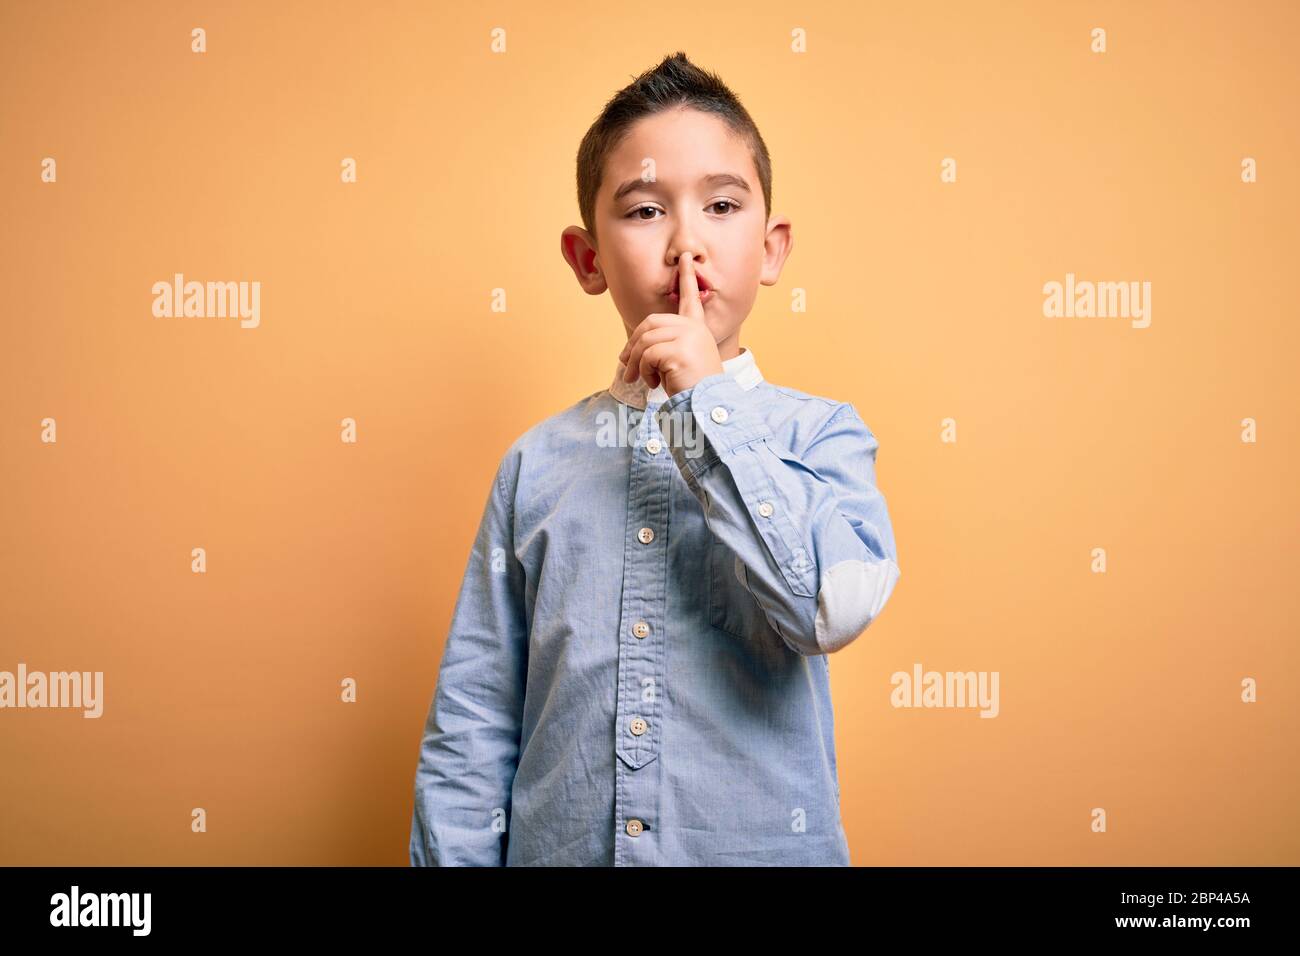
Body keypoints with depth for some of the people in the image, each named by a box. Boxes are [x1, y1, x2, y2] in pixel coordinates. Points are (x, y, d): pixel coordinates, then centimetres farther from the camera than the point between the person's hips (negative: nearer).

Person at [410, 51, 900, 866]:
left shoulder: (819, 434, -4)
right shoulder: (538, 463, 0)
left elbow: (836, 607, -23)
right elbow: (472, 720, 2)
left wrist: (713, 401, -17)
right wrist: (452, 854, -4)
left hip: (763, 841, -1)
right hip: (558, 847, 2)